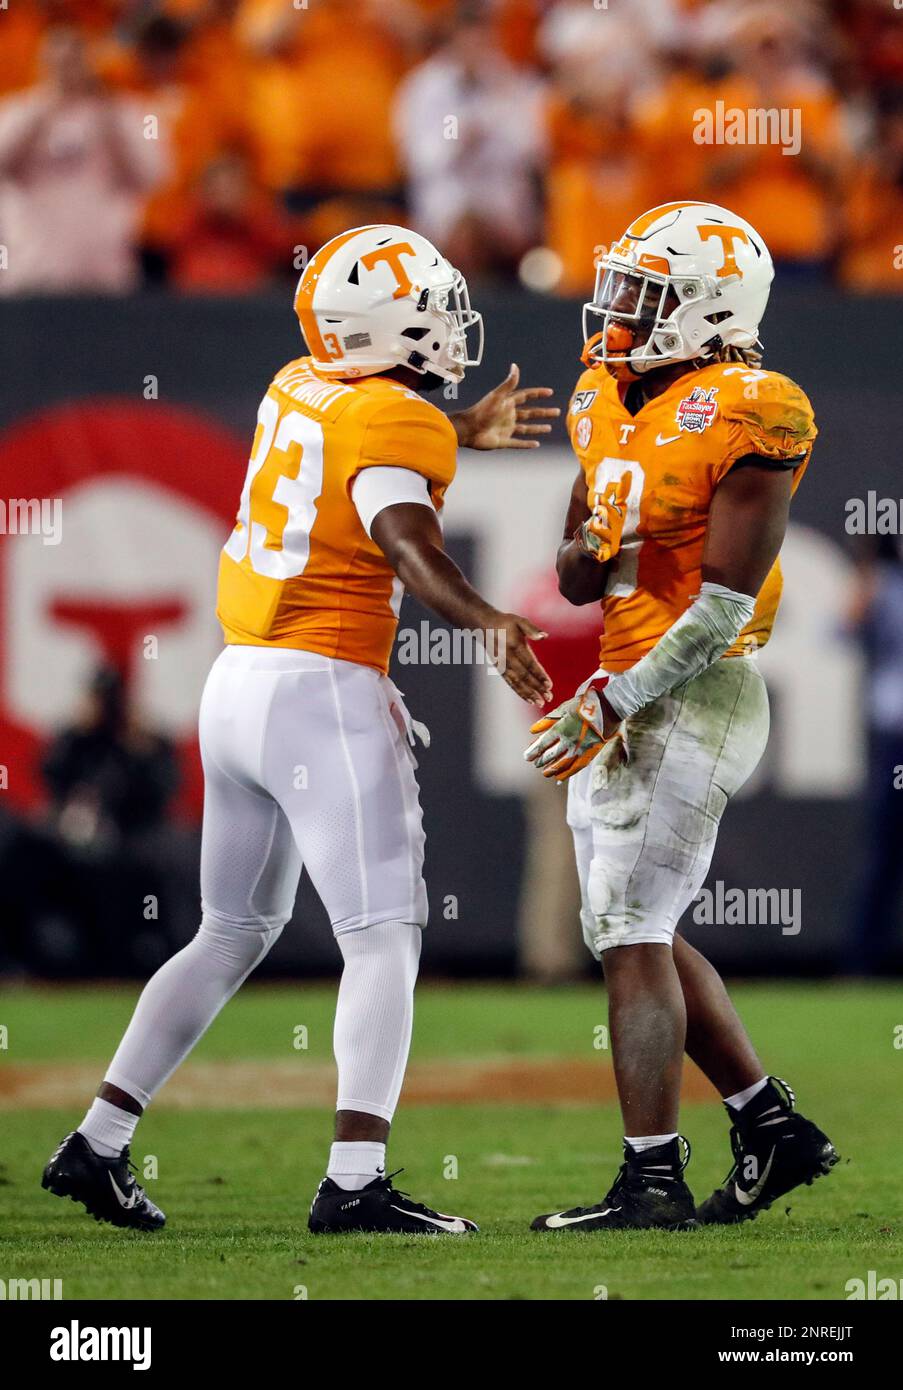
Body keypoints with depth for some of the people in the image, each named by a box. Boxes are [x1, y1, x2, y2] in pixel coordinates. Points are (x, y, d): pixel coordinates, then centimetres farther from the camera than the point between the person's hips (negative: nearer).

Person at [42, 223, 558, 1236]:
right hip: (325, 694, -9)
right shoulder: (396, 427, -12)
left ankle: (97, 1145, 19)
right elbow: (408, 543, -31)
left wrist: (465, 431, 46)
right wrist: (487, 623, -46)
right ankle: (355, 1182, -19)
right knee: (383, 938, -8)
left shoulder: (297, 388, 12)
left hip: (237, 684, 9)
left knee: (232, 934, 19)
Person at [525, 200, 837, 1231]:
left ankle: (652, 1181, -4)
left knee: (632, 937, -8)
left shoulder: (743, 419, -16)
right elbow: (575, 580, 16)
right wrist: (592, 552, -8)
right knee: (637, 932, 14)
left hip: (694, 696, -9)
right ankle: (773, 1130, 22)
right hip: (629, 696, 9)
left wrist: (612, 706, -21)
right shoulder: (609, 401, 10)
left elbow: (723, 606, -19)